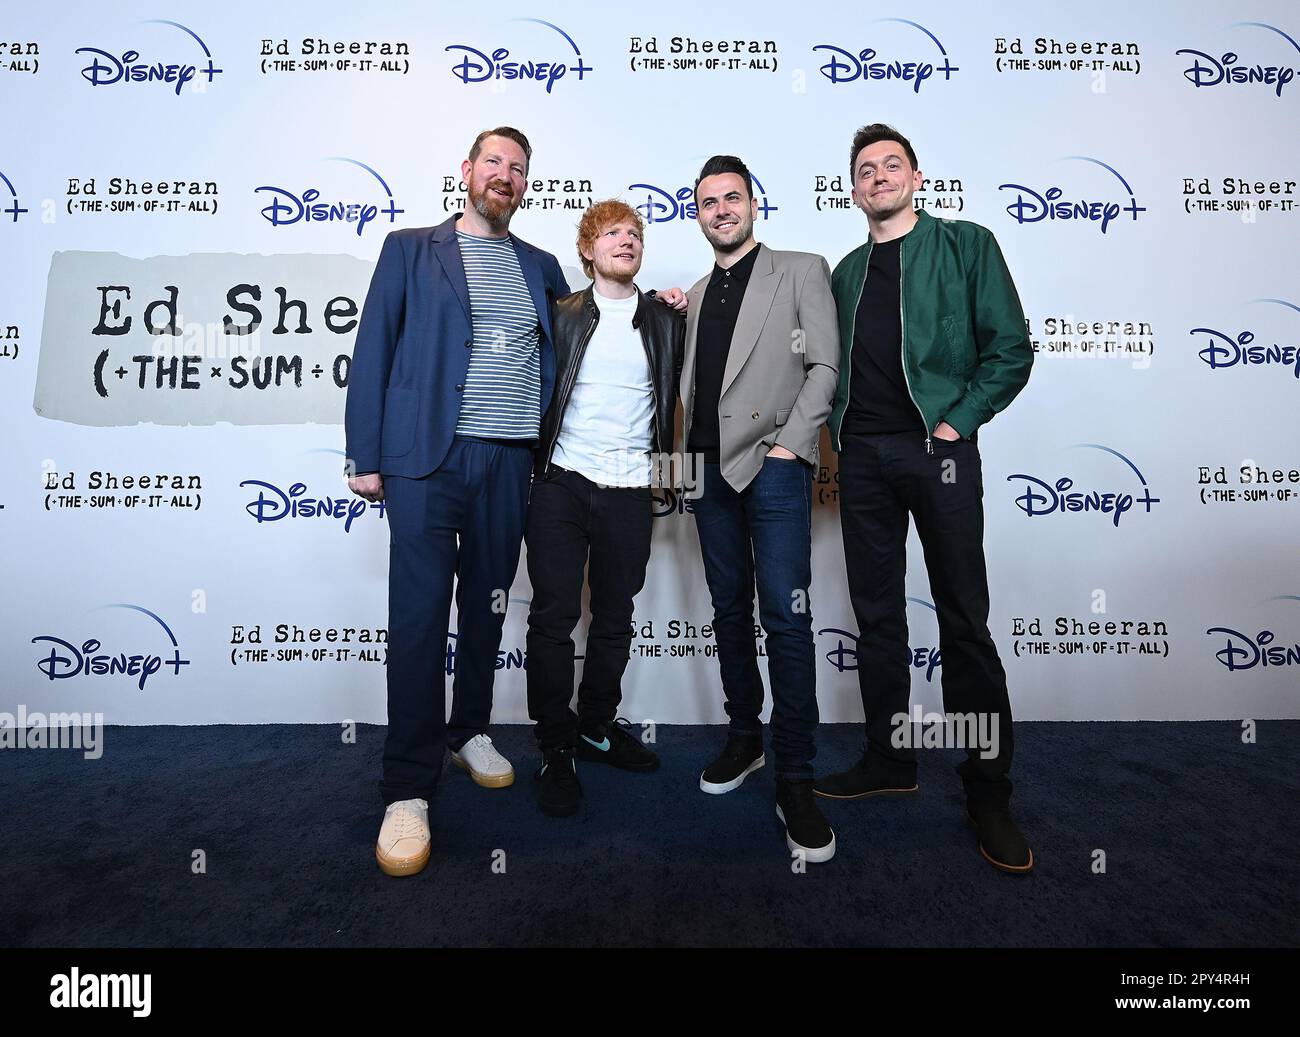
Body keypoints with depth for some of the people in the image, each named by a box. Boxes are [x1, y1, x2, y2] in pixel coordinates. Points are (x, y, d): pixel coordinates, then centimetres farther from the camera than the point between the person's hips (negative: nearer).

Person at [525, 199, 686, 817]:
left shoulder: (666, 321, 10)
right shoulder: (561, 315, 6)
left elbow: (679, 395, 14)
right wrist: (533, 461, -1)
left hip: (629, 491, 2)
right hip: (562, 486, -2)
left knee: (615, 619, 11)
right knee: (554, 617, -1)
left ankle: (596, 725, 30)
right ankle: (556, 748, 13)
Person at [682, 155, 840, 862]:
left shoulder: (801, 271, 6)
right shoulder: (697, 294, 21)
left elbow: (824, 365, -3)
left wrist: (788, 443, -11)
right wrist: (685, 457, 8)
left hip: (774, 466, -5)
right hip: (711, 470, 6)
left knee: (786, 617, -10)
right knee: (730, 610, 10)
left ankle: (795, 780, -2)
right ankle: (743, 738, 24)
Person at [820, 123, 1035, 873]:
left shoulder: (966, 244, 6)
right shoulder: (847, 271, 18)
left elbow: (1010, 348, -1)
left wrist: (957, 422, -8)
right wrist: (838, 427, 5)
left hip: (938, 449, -4)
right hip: (862, 455, 5)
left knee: (964, 620, -2)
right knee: (877, 614, 8)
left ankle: (989, 789, 10)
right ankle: (890, 760, 21)